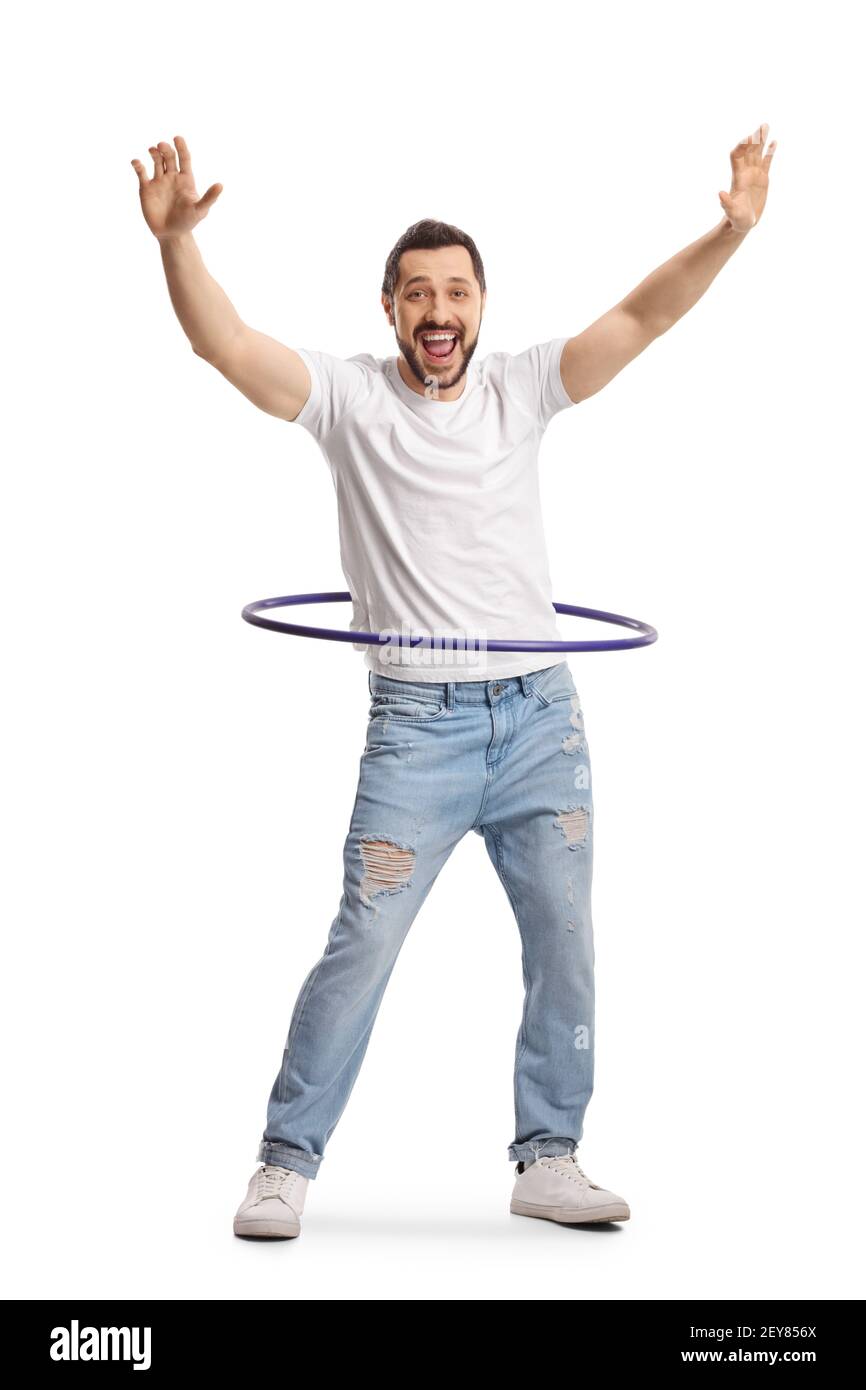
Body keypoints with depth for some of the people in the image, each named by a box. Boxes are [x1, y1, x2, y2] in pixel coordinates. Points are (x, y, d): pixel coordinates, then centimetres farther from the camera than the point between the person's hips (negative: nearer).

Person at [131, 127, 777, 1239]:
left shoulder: (521, 389, 7)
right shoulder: (349, 398, 0)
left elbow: (639, 320, -2)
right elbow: (222, 343, -11)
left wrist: (729, 233, -15)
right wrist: (175, 238, -27)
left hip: (541, 716, 4)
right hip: (418, 723, -3)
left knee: (564, 944, 6)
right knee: (363, 942, -7)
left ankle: (548, 1159, 18)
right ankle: (287, 1162, 4)